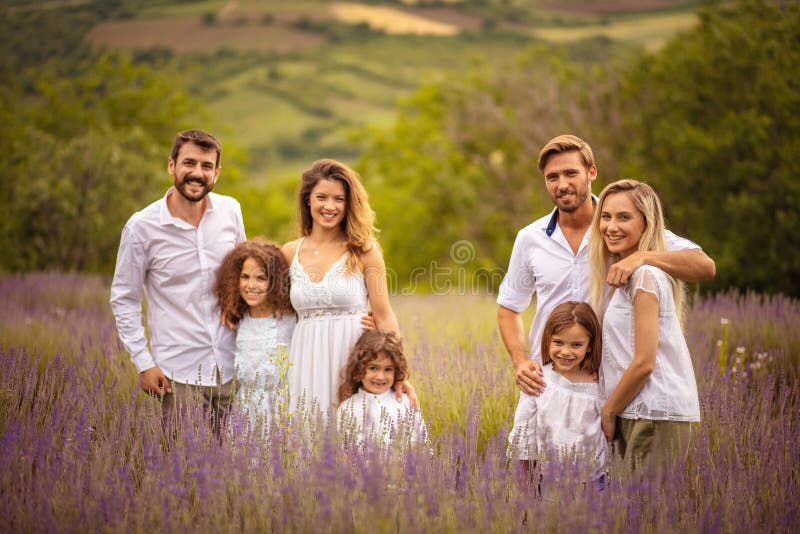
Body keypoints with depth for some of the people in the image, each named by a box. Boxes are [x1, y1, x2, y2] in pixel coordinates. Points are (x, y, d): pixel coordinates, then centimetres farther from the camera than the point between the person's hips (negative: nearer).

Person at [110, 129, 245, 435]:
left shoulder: (230, 211, 2)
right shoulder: (142, 227, -8)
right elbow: (123, 299, 0)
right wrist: (144, 363, -5)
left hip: (233, 369, 3)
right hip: (178, 374, -3)